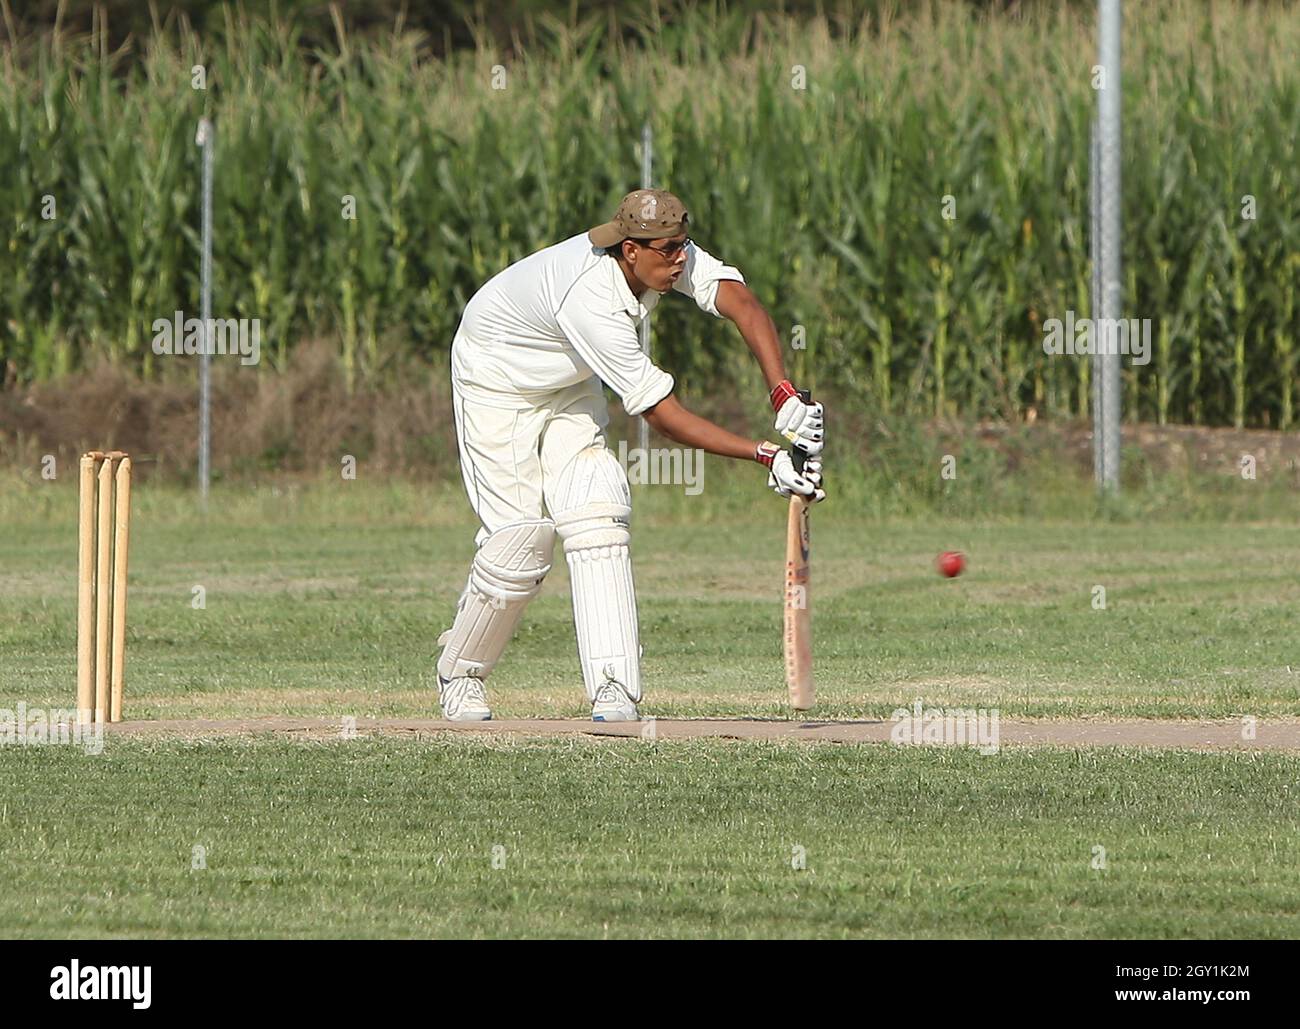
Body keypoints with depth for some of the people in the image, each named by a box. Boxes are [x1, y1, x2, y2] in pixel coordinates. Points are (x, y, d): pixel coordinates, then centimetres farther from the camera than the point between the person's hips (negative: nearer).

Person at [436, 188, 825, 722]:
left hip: (570, 387, 7)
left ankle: (613, 693, -20)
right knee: (522, 538, -12)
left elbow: (741, 303, -32)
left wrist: (785, 397, -48)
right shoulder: (590, 300, -40)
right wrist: (766, 456, -41)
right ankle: (459, 673, 14)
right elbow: (662, 414, -38)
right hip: (498, 385, -7)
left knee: (597, 518, -12)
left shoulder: (667, 253, -20)